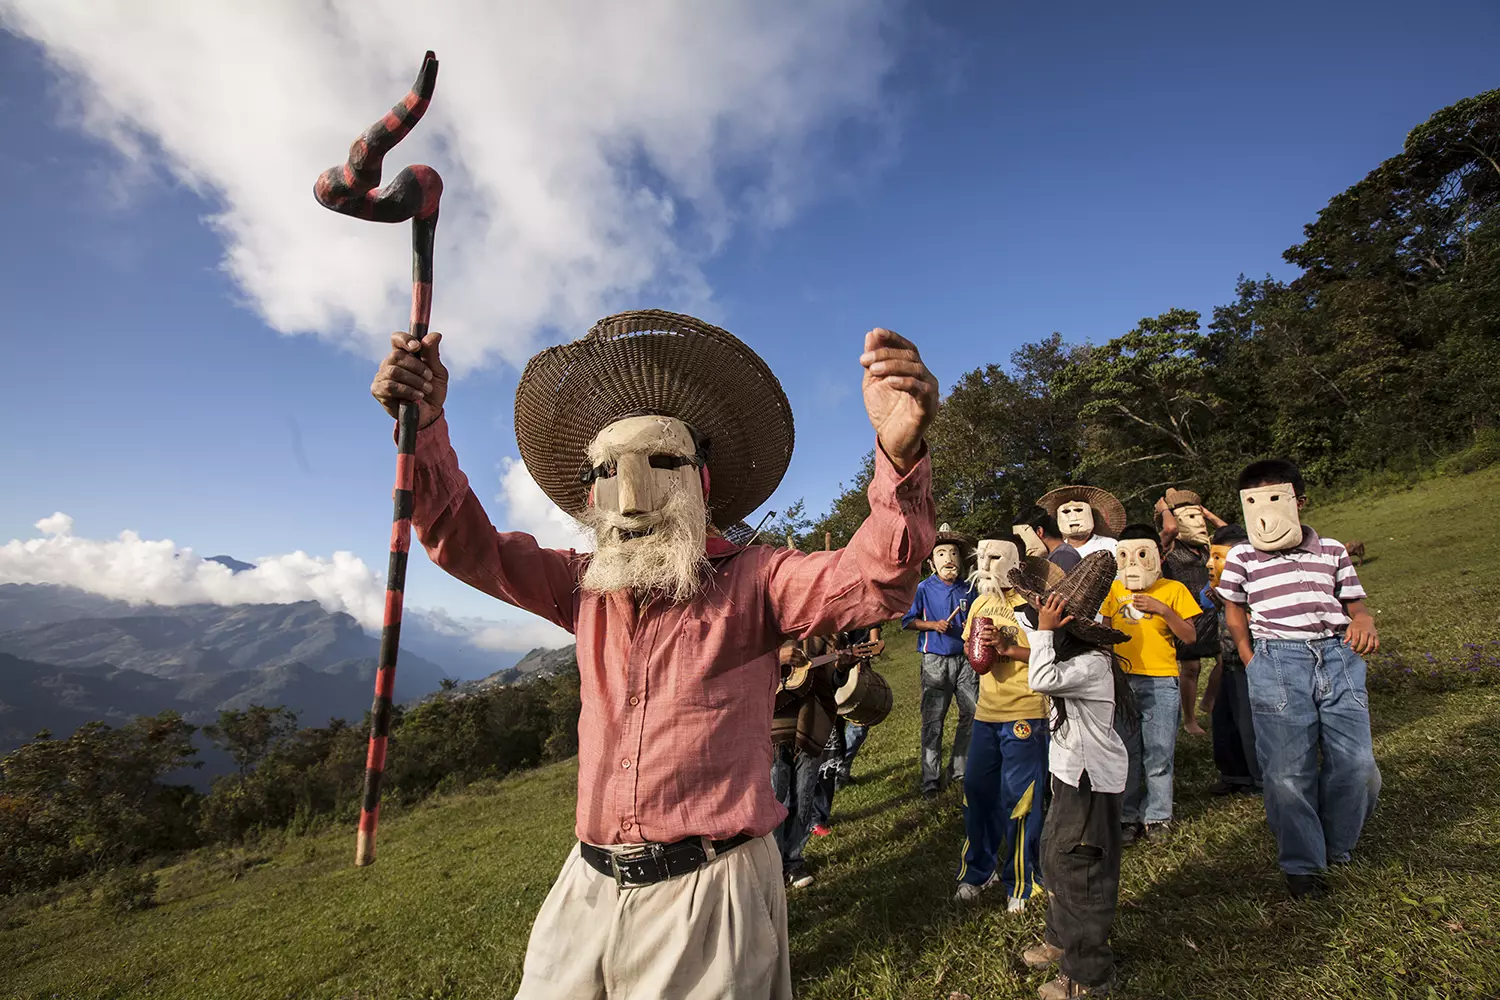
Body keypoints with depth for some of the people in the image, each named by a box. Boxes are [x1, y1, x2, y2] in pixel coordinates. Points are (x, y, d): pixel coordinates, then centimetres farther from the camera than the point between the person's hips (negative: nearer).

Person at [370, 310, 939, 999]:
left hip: (711, 894, -4)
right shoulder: (586, 588, 4)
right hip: (588, 889, 5)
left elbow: (873, 580, -24)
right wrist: (424, 427, -13)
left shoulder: (751, 581, -9)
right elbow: (469, 546, 4)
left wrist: (899, 453, -43)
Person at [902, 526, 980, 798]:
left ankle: (958, 770, 24)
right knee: (932, 720, 2)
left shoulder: (968, 589, 6)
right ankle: (930, 780, 12)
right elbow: (908, 620, -1)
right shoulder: (923, 588, -4)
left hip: (965, 658, 4)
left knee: (974, 714, 6)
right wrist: (933, 625, -14)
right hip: (935, 661, -3)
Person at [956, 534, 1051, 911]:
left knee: (1019, 799, 3)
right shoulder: (981, 603, 11)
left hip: (1025, 714, -6)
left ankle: (1021, 884, 21)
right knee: (977, 791, 11)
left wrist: (1007, 647, -21)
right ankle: (978, 872, 30)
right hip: (987, 711, 6)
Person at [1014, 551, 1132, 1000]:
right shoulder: (1076, 656, 4)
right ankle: (1062, 937, 41)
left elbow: (1041, 679, -39)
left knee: (1079, 870, 1)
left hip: (1092, 780, -10)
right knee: (1054, 855, 21)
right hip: (1072, 772, 10)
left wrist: (1044, 629, -32)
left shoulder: (1092, 663, -26)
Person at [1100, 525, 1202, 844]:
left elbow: (1190, 636, -1)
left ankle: (1156, 817, 19)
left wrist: (1162, 609, -13)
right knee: (1125, 752, 8)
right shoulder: (1114, 590, 11)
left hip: (1160, 681, -2)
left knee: (1158, 754, 4)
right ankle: (1128, 817, 19)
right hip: (1122, 680, 2)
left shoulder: (1173, 590, 3)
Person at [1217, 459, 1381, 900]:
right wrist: (1251, 661, 3)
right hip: (1278, 660, -2)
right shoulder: (1241, 557, 7)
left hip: (1338, 656, 2)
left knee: (1357, 762, -2)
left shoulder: (1332, 551, 12)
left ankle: (1338, 847, 26)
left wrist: (1364, 623, -10)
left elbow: (1355, 605, 14)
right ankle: (1302, 864, 14)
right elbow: (1235, 611, 14)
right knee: (1288, 771, -2)